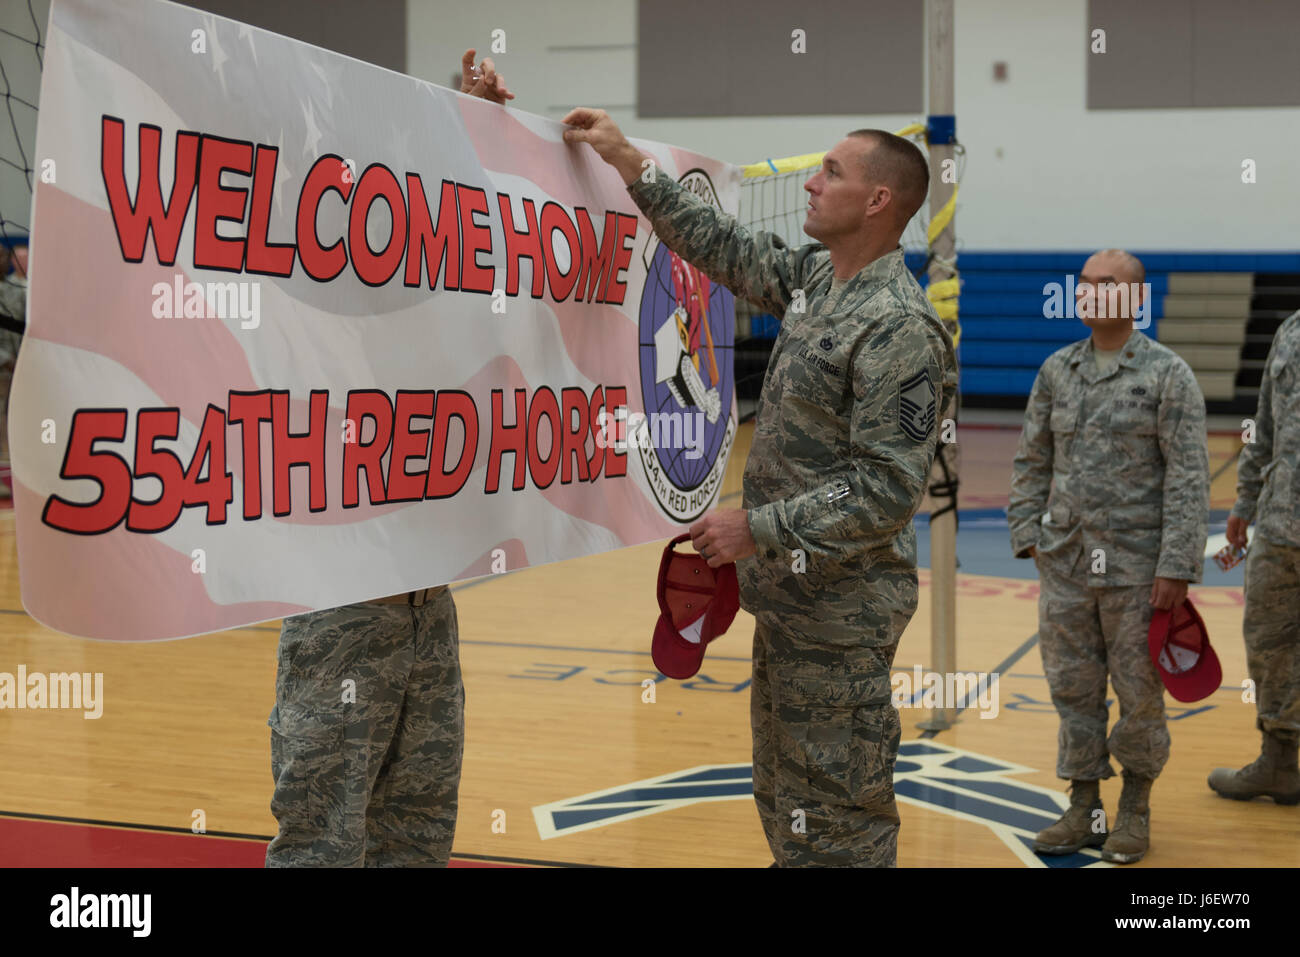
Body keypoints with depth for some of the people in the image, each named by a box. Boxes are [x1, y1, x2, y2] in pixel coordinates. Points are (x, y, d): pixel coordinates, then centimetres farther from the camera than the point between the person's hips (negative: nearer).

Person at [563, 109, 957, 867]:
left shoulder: (899, 327, -19)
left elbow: (887, 490, -22)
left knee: (836, 821, -1)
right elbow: (726, 249, 22)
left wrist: (759, 529, -19)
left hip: (841, 611, -9)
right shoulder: (814, 277, 8)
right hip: (788, 598, 9)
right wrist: (633, 166, 19)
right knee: (784, 802, 20)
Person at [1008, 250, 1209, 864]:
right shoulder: (1057, 370, 7)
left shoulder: (1168, 374, -7)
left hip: (1136, 566, -4)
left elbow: (1188, 478, -11)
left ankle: (1135, 812, 24)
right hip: (1065, 565, 4)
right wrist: (1028, 536, 3)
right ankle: (1083, 812, 21)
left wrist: (1176, 568, -16)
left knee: (1139, 692, 7)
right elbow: (1033, 462, 12)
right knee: (1073, 690, 9)